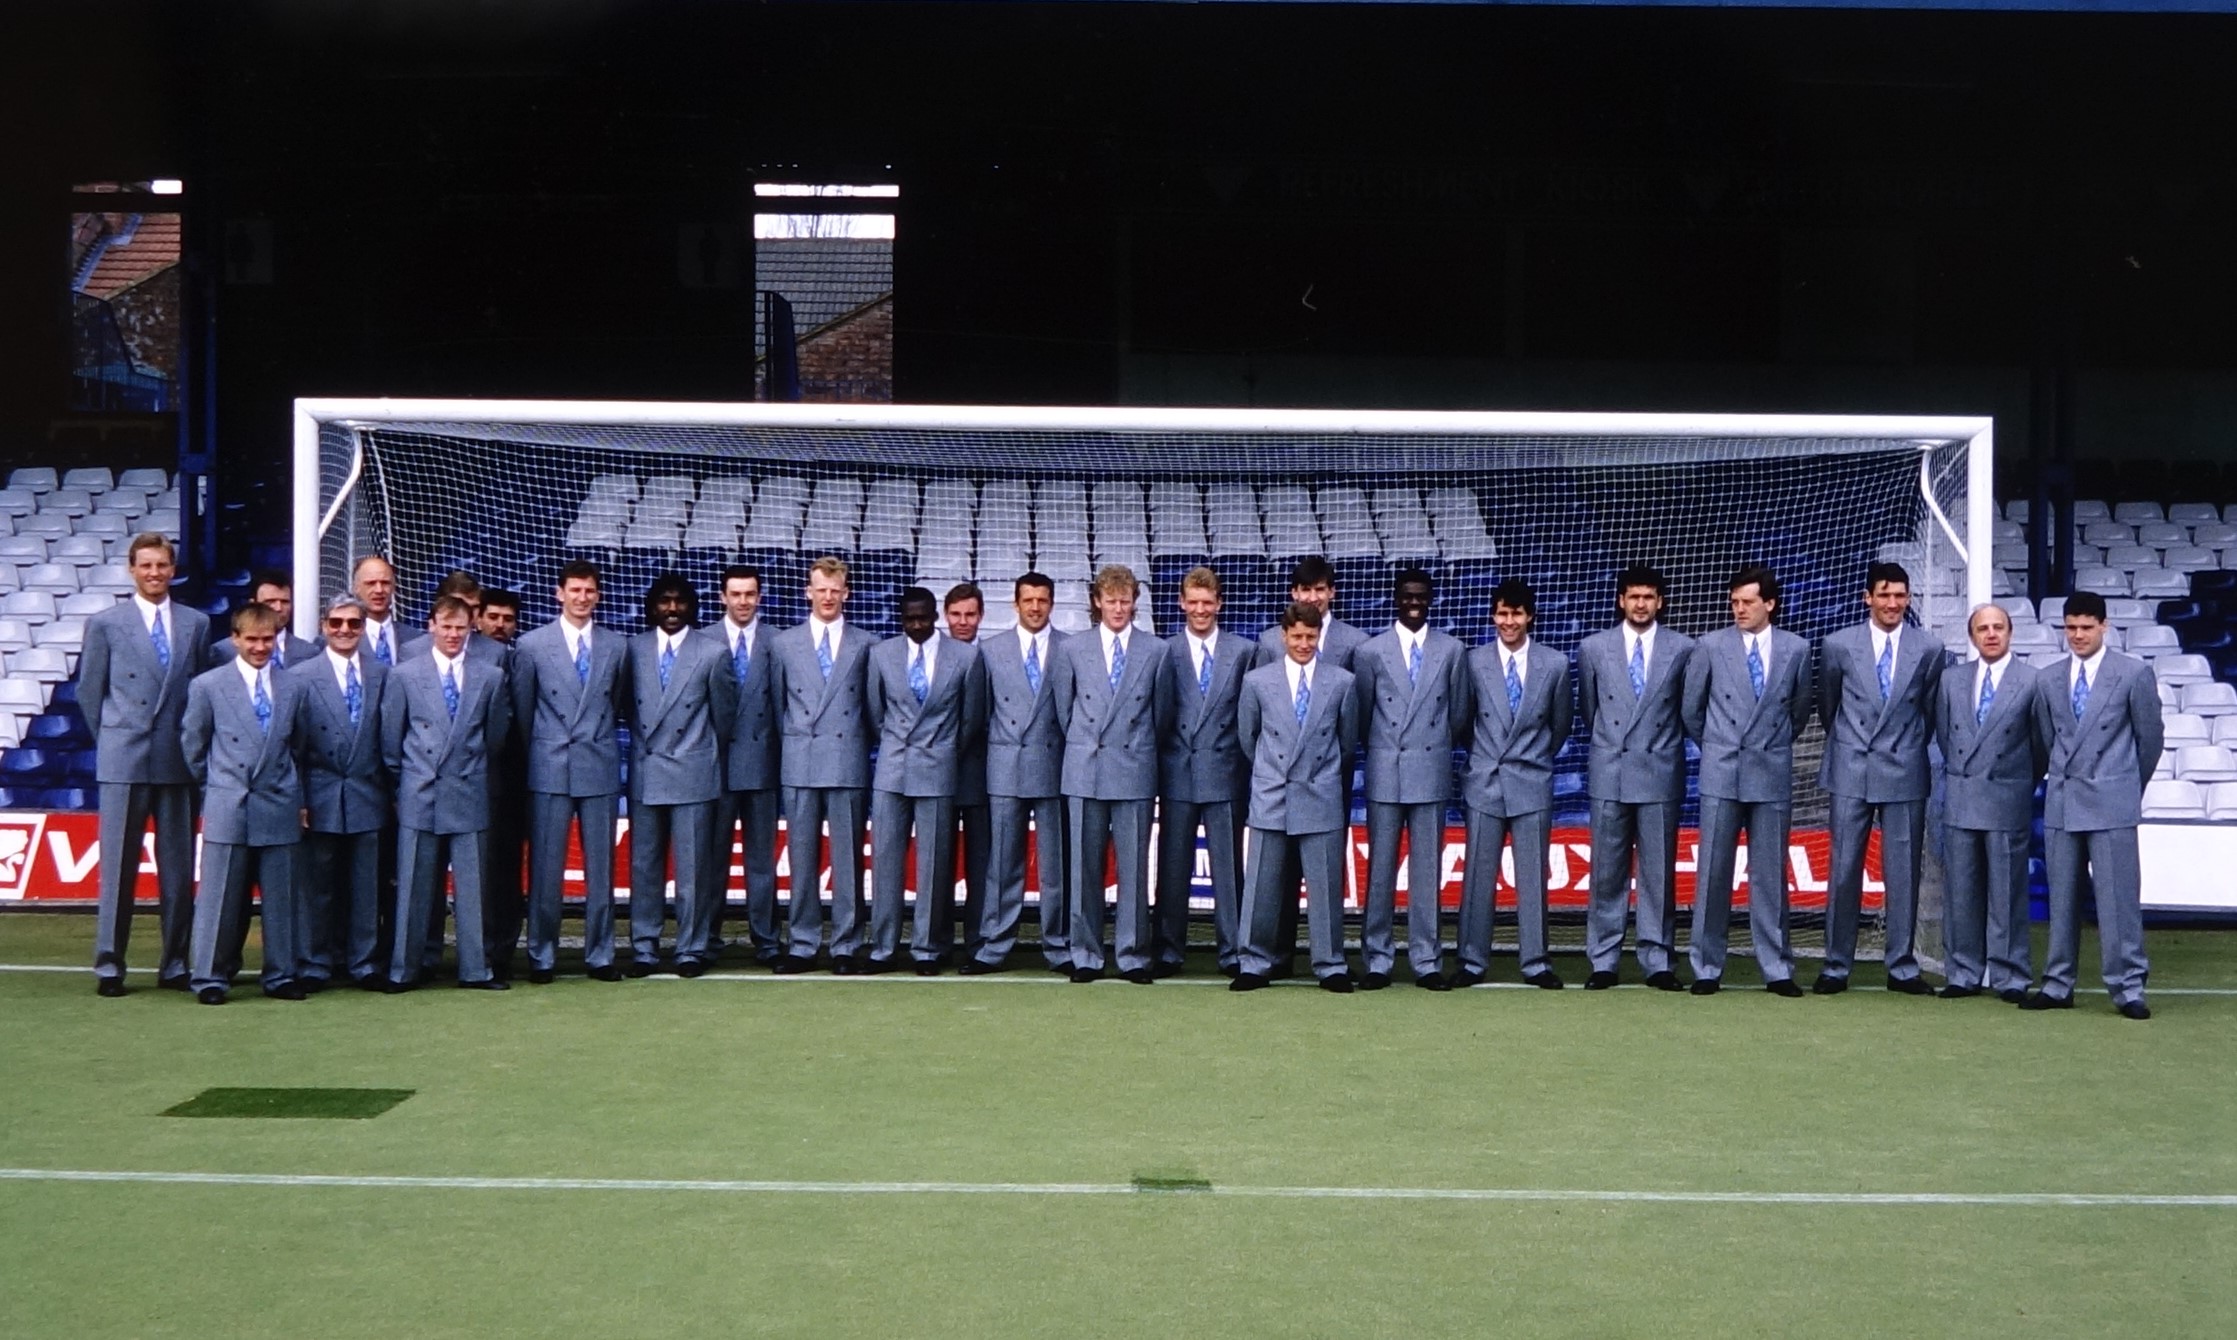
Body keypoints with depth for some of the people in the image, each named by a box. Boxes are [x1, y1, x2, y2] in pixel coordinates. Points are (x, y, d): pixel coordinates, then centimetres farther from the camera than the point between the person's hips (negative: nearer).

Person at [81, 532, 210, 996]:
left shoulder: (197, 624, 9)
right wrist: (113, 741, 8)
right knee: (118, 867, 1)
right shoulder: (105, 624, 3)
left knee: (179, 869, 5)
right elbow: (89, 692, 7)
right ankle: (109, 966, 8)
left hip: (179, 761, 2)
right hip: (124, 762, -2)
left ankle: (174, 965, 13)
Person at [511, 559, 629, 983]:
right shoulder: (532, 645, 3)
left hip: (600, 769, 2)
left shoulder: (615, 647, 9)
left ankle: (600, 955, 13)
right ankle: (542, 956, 9)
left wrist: (598, 739, 13)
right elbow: (522, 710, 8)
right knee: (545, 867, 0)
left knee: (601, 867, 5)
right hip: (550, 769, -2)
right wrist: (537, 754, 9)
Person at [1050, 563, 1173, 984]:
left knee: (1134, 866, 0)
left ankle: (1133, 956, 7)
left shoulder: (1157, 651, 6)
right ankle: (1086, 955, 10)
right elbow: (1063, 708, 13)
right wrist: (1083, 744, 11)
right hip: (1084, 771, 1)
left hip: (1134, 771, -1)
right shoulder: (1072, 650, 8)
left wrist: (1142, 748, 9)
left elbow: (1162, 713, 9)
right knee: (1085, 866, 3)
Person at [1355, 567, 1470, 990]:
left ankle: (1427, 961, 8)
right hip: (1385, 773, 0)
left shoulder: (1452, 651, 5)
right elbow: (1363, 713, 11)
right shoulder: (1371, 651, 4)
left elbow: (1459, 714, 11)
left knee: (1428, 869, 3)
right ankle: (1377, 961, 6)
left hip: (1431, 771, 0)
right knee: (1380, 868, 2)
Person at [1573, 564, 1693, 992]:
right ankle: (1602, 961, 7)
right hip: (1609, 773, 1)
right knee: (1607, 872, 3)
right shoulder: (1594, 648, 7)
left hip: (1660, 772, -1)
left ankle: (1657, 961, 9)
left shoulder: (1682, 649, 3)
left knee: (1659, 872, 3)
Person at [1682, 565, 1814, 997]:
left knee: (1770, 874, 4)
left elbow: (1801, 709, 16)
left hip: (1772, 772, 1)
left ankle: (1777, 970, 10)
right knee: (1713, 872, 1)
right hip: (1721, 772, -1)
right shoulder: (1711, 647, 1)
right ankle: (1707, 969, 7)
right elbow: (1692, 707, 11)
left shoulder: (1796, 650, 3)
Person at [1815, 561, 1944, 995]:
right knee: (1844, 871, 2)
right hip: (1851, 772, 0)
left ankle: (1902, 967, 14)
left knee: (1903, 874, 4)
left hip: (1905, 772, 0)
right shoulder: (1838, 645, 1)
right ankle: (1836, 966, 8)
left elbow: (1931, 710, 12)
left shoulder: (1929, 649, 1)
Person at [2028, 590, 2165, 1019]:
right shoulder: (2050, 680, 10)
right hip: (2061, 802, 4)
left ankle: (2128, 988, 0)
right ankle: (2057, 985, 15)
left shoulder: (2134, 674, -2)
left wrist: (2129, 786, 13)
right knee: (2062, 898, 9)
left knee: (2119, 897, -5)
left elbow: (2151, 736, 5)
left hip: (2111, 803, -4)